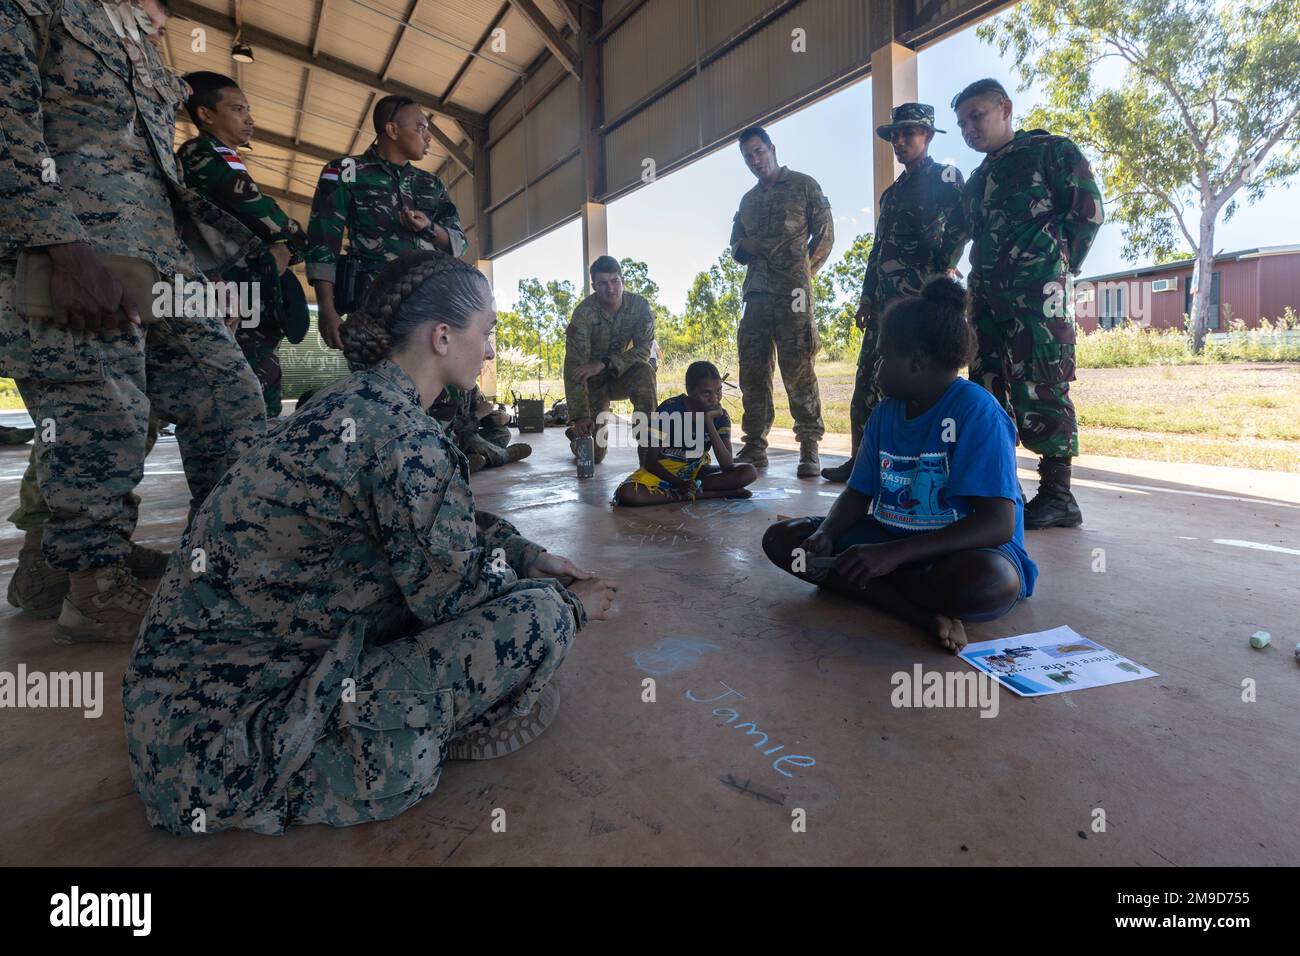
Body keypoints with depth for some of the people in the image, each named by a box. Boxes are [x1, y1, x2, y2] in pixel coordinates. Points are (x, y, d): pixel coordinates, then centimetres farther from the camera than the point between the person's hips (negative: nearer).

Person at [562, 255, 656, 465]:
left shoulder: (640, 305, -16)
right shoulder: (584, 313, -24)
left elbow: (644, 349, -22)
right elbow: (574, 366, -30)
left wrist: (604, 363, -37)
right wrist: (579, 416, -39)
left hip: (622, 375, 2)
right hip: (593, 381, -2)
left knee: (645, 371, -34)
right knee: (593, 455, -7)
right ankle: (576, 433, 30)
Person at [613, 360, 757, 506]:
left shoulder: (720, 416, -9)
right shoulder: (668, 411, -19)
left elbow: (727, 466, -20)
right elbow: (650, 462, -14)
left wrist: (709, 421, -26)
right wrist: (680, 483, -29)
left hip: (696, 472, 4)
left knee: (749, 472, -20)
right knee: (626, 494, -34)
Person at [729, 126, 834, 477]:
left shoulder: (803, 185, 9)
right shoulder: (748, 200, 24)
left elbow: (825, 235, 5)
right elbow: (736, 247, 27)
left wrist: (803, 274, -2)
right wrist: (743, 246, 4)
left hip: (792, 291, -5)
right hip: (756, 292, 5)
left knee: (797, 369, -11)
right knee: (752, 369, 1)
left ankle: (809, 448, -5)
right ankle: (754, 446, 7)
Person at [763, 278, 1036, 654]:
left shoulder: (975, 411, -17)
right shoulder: (885, 413, 3)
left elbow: (998, 524, -24)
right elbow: (859, 493, 8)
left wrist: (893, 554, -33)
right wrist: (825, 534, -14)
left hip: (966, 549, -7)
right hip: (889, 539, 7)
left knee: (991, 581, -41)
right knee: (781, 538, -9)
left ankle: (844, 580, -20)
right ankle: (923, 614, -20)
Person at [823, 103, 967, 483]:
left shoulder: (945, 177, 4)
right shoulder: (893, 192, 27)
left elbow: (957, 230, -8)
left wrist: (941, 275, -17)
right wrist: (867, 295, 18)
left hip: (920, 297, -8)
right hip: (886, 299, 8)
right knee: (868, 380, 5)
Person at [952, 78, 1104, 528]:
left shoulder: (1050, 150, 6)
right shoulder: (977, 180, 25)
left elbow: (1089, 209, -2)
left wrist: (1060, 265, -4)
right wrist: (978, 283, 11)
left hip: (1038, 292, -7)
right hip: (989, 295, 7)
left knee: (1040, 388, -11)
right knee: (988, 388, 4)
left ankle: (1057, 495, -5)